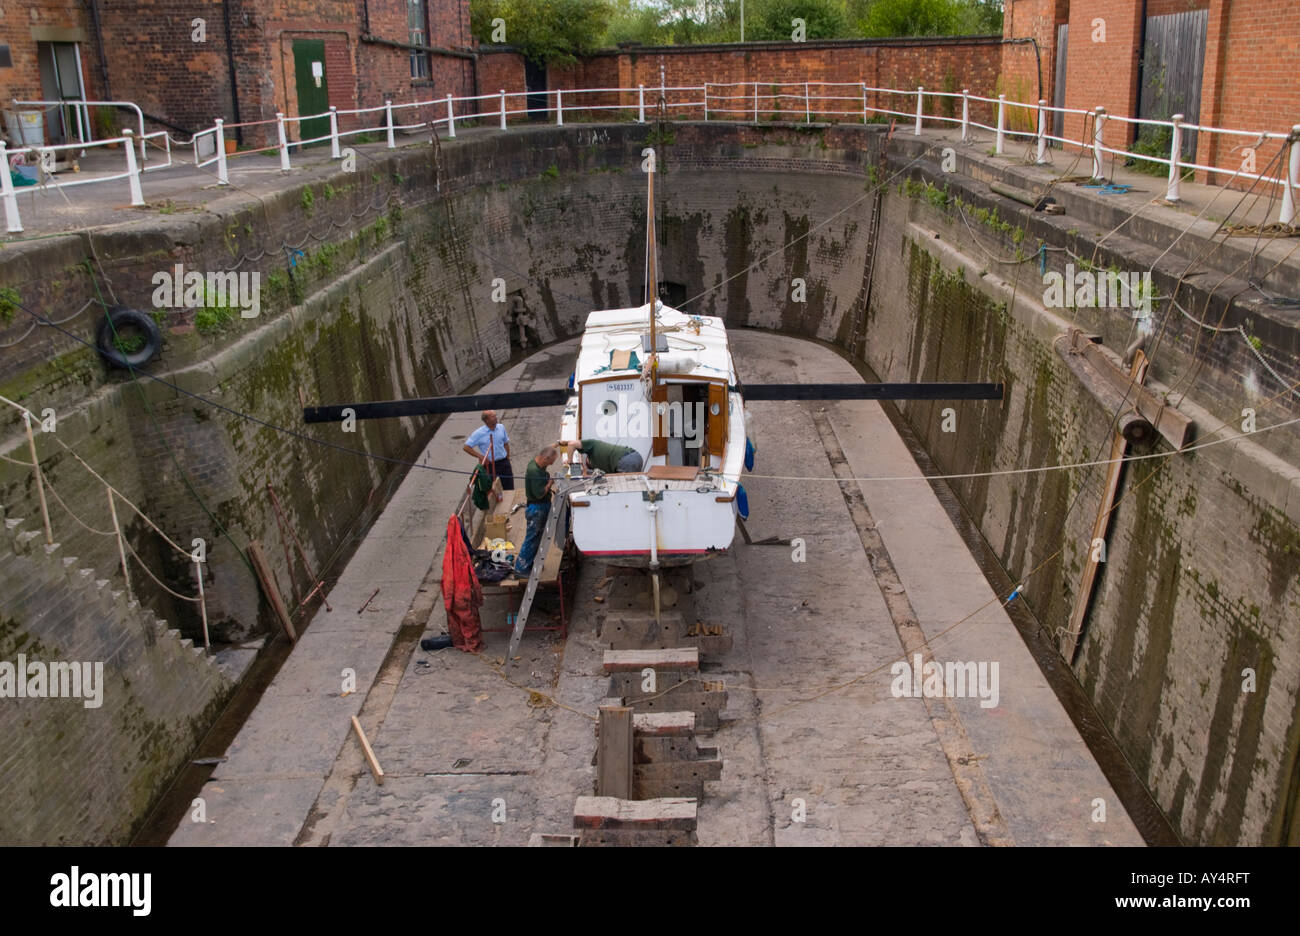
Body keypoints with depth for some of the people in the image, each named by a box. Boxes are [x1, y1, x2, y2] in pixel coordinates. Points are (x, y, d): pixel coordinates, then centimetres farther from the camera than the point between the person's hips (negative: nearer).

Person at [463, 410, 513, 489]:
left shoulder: (501, 428, 1)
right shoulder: (479, 433, -12)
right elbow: (466, 447, -9)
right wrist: (480, 456, -17)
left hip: (504, 463, 4)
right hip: (491, 465, -3)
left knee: (510, 489, 5)